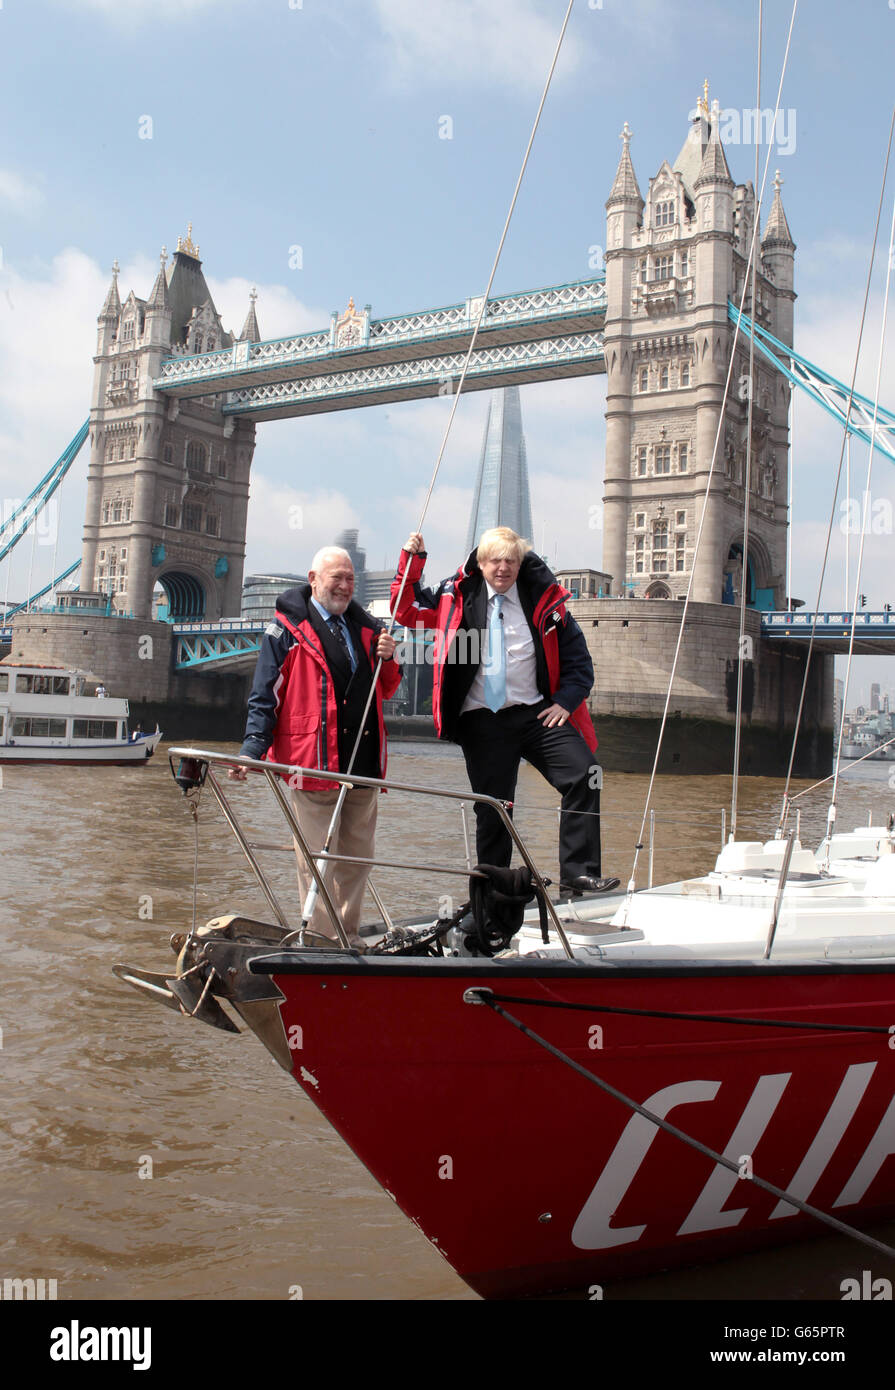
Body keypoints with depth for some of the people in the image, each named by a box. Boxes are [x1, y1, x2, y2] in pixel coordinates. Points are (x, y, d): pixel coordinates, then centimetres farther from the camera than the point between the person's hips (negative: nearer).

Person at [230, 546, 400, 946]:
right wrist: (253, 751, -15)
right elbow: (264, 697, -3)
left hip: (363, 764, 6)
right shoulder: (287, 629, 0)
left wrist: (387, 660, 1)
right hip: (314, 764, -6)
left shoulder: (365, 627, 16)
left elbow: (386, 691, 23)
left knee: (358, 856, 12)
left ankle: (348, 939, 25)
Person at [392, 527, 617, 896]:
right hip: (482, 720, -1)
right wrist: (411, 562, 1)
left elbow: (576, 655, 12)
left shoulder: (542, 598, 6)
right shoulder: (457, 596, 5)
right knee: (492, 807, 3)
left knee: (583, 775, -16)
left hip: (537, 712, 1)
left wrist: (566, 700, 0)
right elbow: (408, 610, 13)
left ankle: (578, 873, -9)